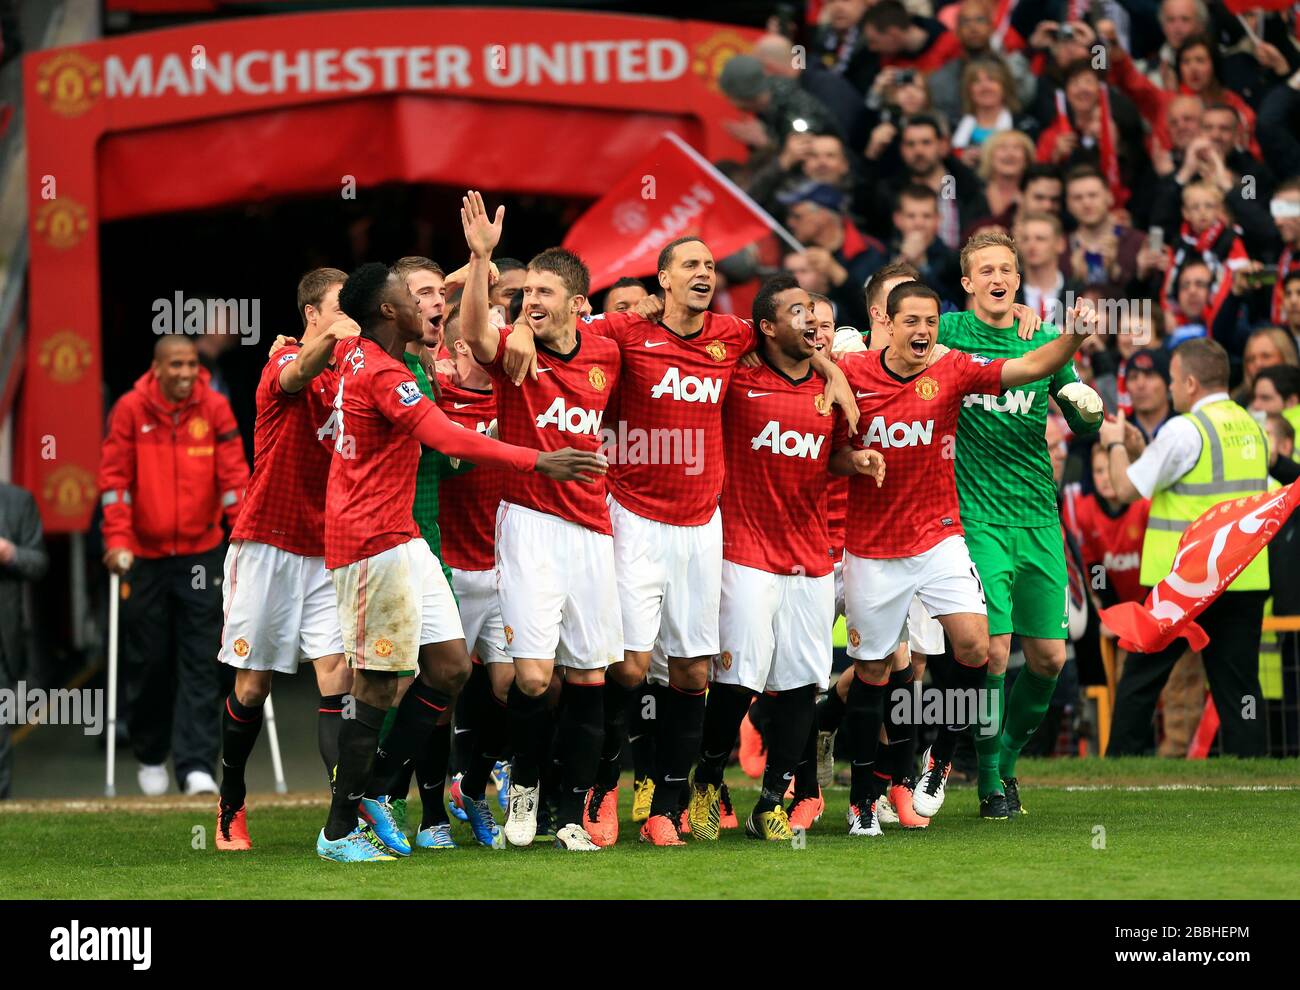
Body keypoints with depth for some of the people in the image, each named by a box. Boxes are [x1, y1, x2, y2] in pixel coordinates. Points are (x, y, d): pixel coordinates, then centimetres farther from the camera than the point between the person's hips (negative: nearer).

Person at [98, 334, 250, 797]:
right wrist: (118, 541, -12)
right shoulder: (130, 410, -5)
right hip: (145, 555, 0)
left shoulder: (215, 408, -2)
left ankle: (196, 766, -7)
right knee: (147, 663, 8)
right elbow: (114, 477, -5)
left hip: (201, 552, 0)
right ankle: (150, 758, 26)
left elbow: (233, 475, -2)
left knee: (200, 664, -5)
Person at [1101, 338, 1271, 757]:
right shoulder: (1253, 428, 10)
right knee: (1238, 687, 5)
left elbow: (1126, 487, -9)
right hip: (1246, 578, 6)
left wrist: (1115, 443, 12)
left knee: (1140, 678, 6)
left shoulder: (1185, 430, -13)